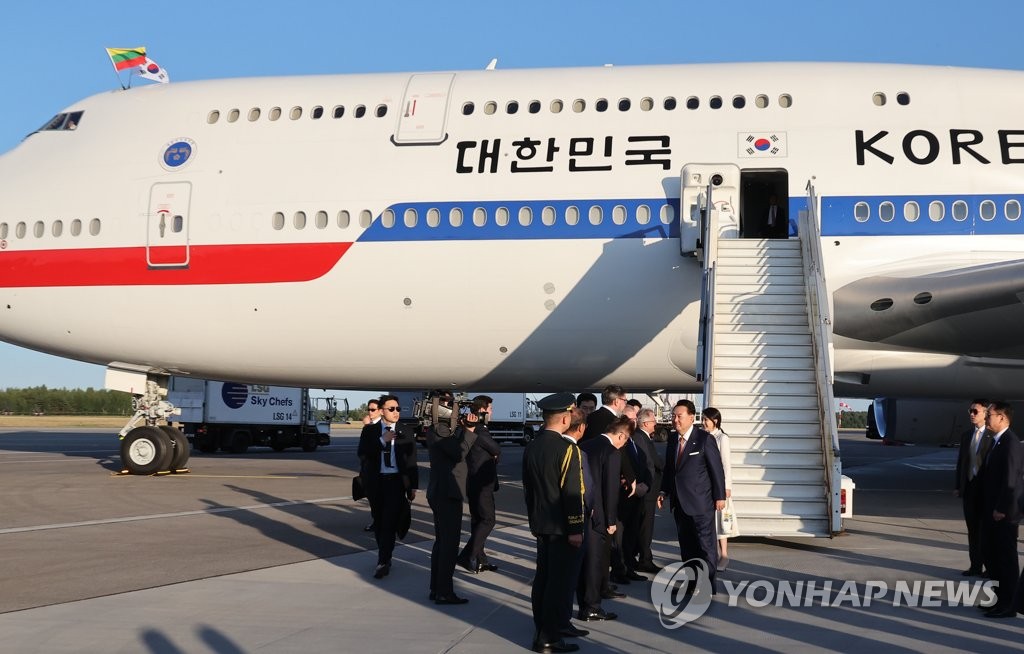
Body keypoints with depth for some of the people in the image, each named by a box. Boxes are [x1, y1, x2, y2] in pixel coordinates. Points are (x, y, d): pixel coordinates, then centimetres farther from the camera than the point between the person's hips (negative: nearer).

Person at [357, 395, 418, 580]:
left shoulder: (406, 432, 4)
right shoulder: (370, 430, 3)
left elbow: (412, 460, 6)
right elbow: (362, 453, -9)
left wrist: (413, 486, 3)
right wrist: (382, 440, -18)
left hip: (397, 481, -1)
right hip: (376, 481, 2)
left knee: (389, 522, -10)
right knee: (379, 521, 9)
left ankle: (383, 562, -9)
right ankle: (385, 557, 24)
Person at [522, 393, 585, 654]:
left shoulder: (531, 447, 6)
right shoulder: (567, 449, -17)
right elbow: (572, 493, -19)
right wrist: (576, 529, -14)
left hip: (540, 523, 8)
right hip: (561, 526, -7)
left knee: (542, 578, 14)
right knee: (558, 581, -2)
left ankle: (540, 631, 21)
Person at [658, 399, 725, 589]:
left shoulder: (705, 439, -11)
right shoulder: (672, 438, 8)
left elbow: (717, 469, -9)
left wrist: (720, 496, -9)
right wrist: (664, 491, 7)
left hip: (700, 502, -6)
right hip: (680, 502, 6)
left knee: (706, 545, 0)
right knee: (686, 545, 13)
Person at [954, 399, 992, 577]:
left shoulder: (993, 436, -10)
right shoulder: (966, 435, 10)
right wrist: (959, 486, 10)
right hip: (969, 489, 6)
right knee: (973, 530, 10)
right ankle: (975, 566, 17)